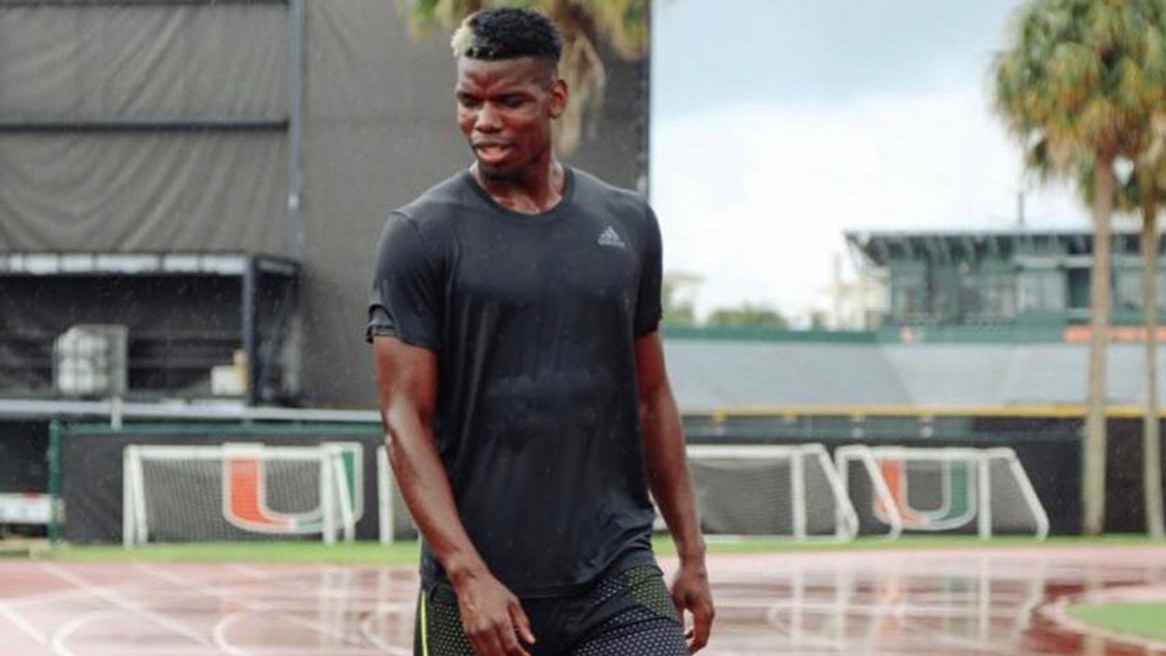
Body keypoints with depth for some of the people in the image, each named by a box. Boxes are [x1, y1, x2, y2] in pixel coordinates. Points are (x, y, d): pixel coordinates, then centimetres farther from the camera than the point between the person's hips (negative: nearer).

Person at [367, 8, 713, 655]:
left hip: (619, 576, 3)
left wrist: (691, 553, 12)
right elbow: (404, 418, -9)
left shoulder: (628, 224, 8)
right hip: (480, 589, -2)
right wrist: (468, 575, -18)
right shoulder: (421, 236, -4)